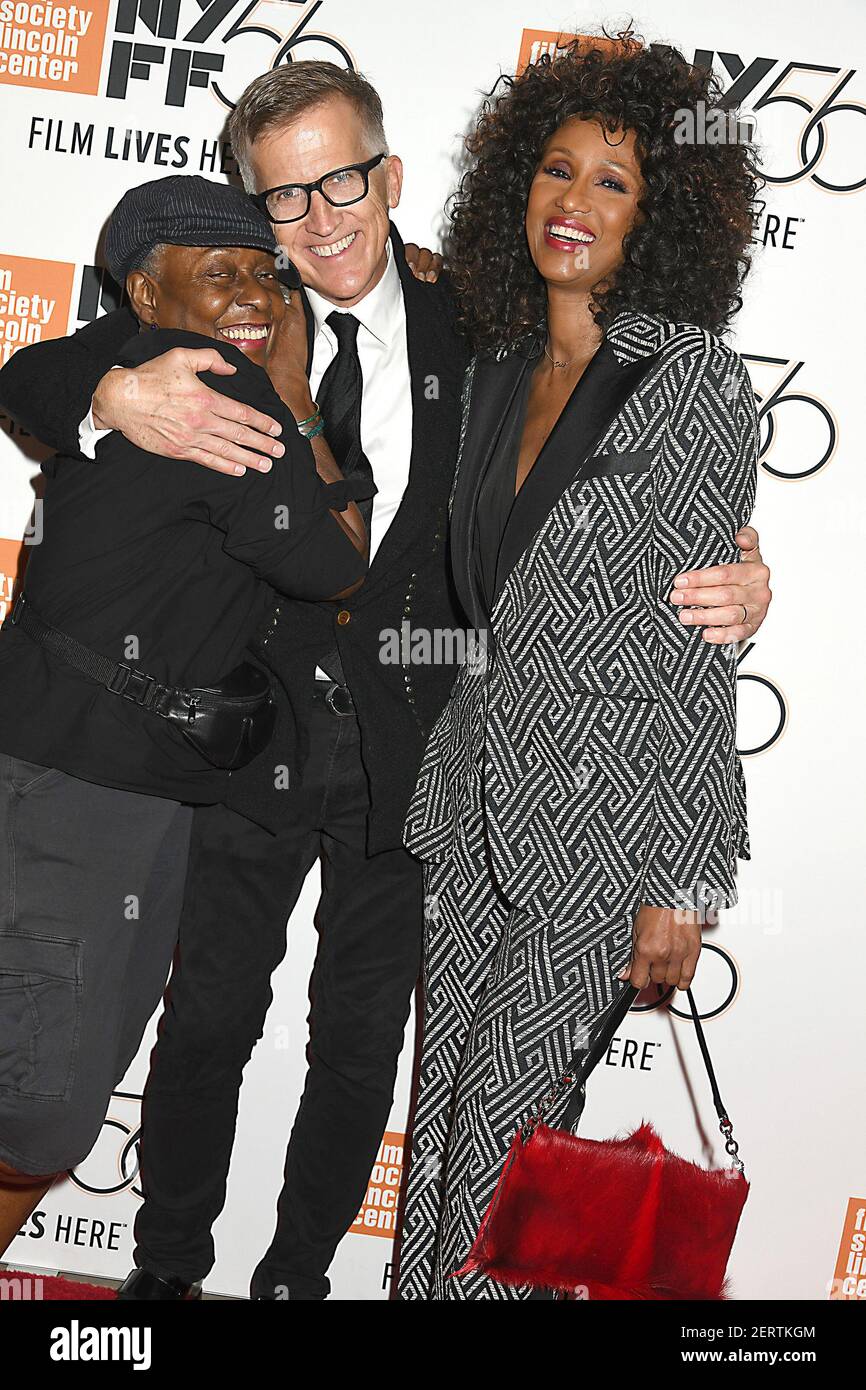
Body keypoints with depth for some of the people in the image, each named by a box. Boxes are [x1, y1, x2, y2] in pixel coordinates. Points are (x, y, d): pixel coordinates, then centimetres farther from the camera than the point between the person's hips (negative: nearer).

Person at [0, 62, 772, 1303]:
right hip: (253, 734, 0)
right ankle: (168, 1266, 33)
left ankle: (298, 1273, 33)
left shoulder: (468, 335, -2)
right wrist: (115, 397, -25)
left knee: (361, 1041, 12)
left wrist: (730, 581, -21)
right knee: (209, 1019, 11)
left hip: (412, 746, 0)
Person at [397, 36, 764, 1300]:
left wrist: (681, 879, -15)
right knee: (443, 1114, 11)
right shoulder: (501, 369, 10)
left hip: (602, 818, -6)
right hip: (475, 805, 6)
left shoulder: (694, 380, -11)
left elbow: (700, 646, -14)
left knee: (505, 1129, -2)